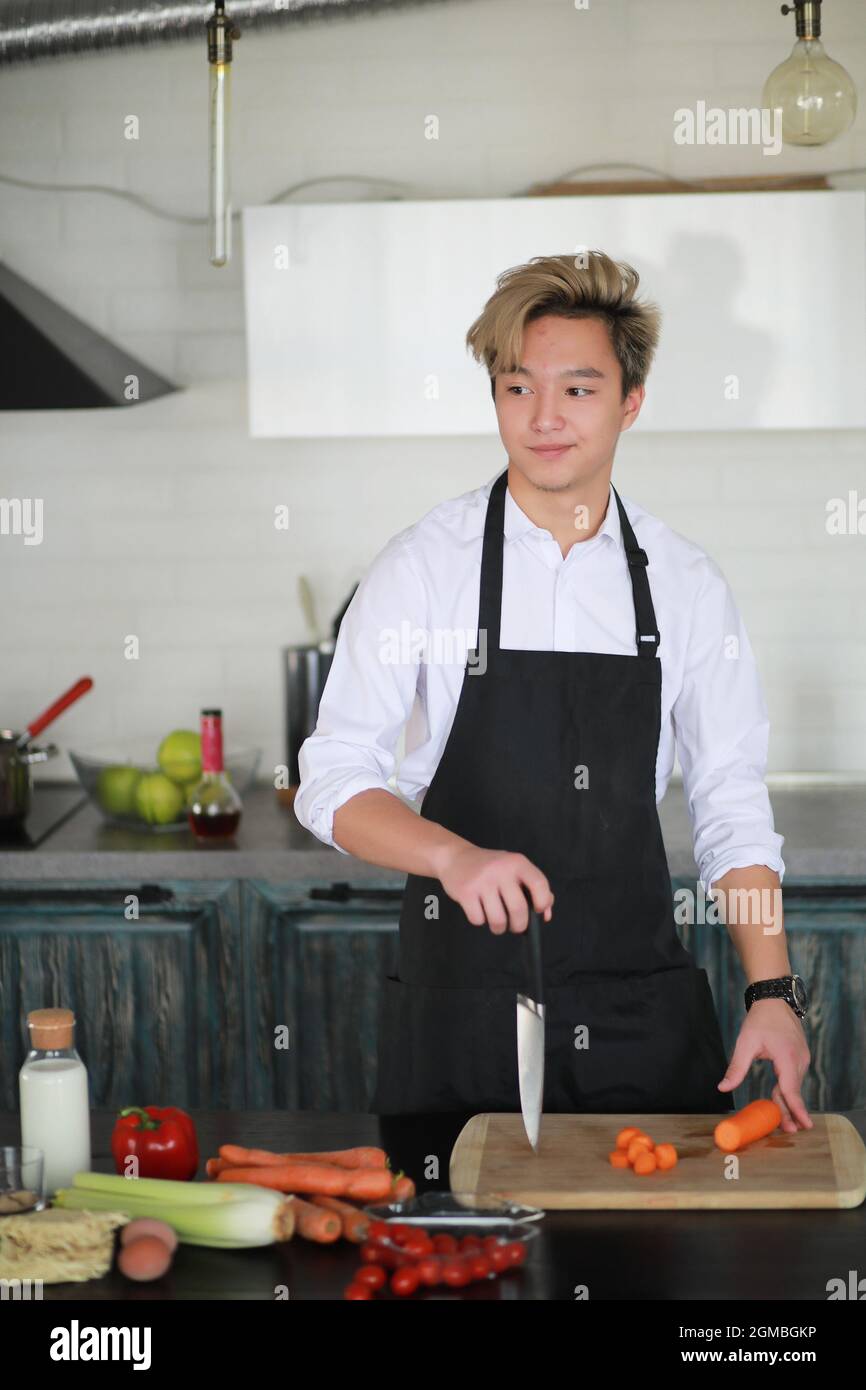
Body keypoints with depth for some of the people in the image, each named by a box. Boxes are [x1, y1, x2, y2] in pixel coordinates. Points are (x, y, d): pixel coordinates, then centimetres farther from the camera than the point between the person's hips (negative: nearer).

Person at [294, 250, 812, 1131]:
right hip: (461, 1002, -2)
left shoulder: (686, 585, 3)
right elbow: (333, 783, -7)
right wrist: (455, 856, -25)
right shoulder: (424, 565, -4)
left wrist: (773, 992, -6)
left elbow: (731, 810, 5)